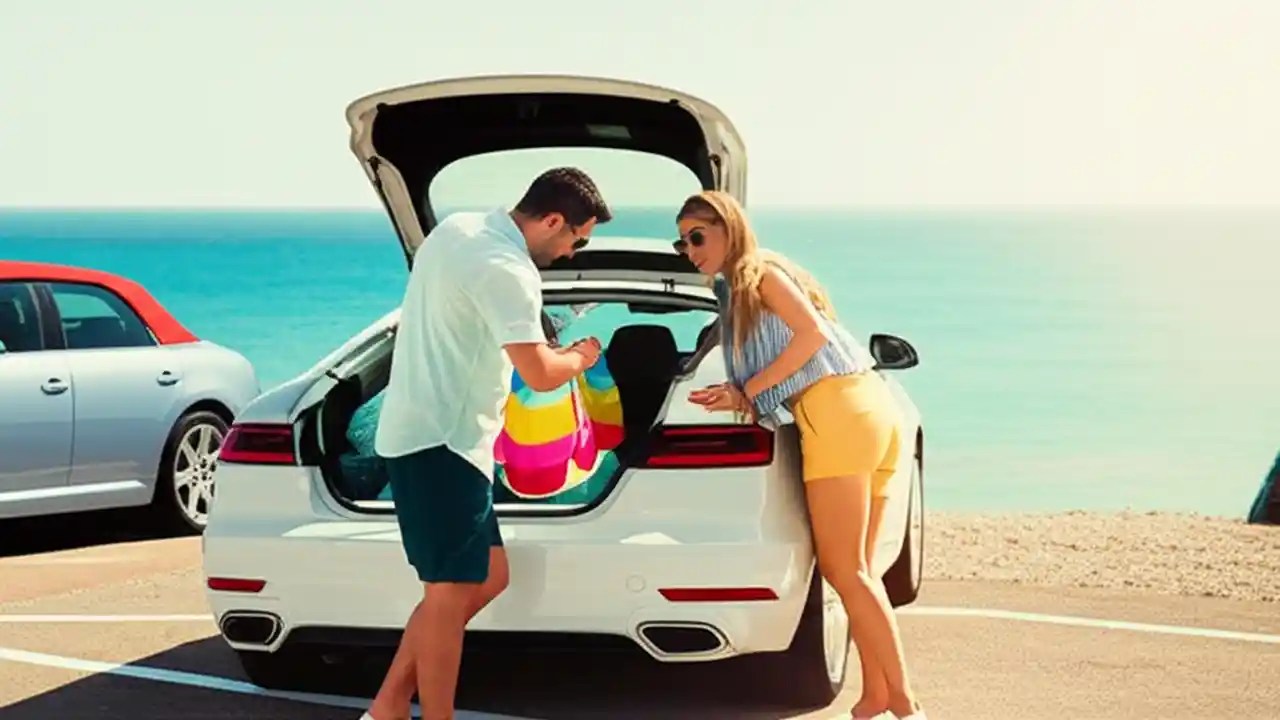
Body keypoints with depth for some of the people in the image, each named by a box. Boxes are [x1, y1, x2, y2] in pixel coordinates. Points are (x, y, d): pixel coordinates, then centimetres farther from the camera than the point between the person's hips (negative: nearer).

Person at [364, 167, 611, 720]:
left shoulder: (458, 228, 11)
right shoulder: (507, 270, -19)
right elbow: (539, 375, -22)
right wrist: (579, 358, -1)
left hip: (420, 431, 10)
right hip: (443, 441, -10)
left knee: (487, 577, 13)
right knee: (451, 593, -6)